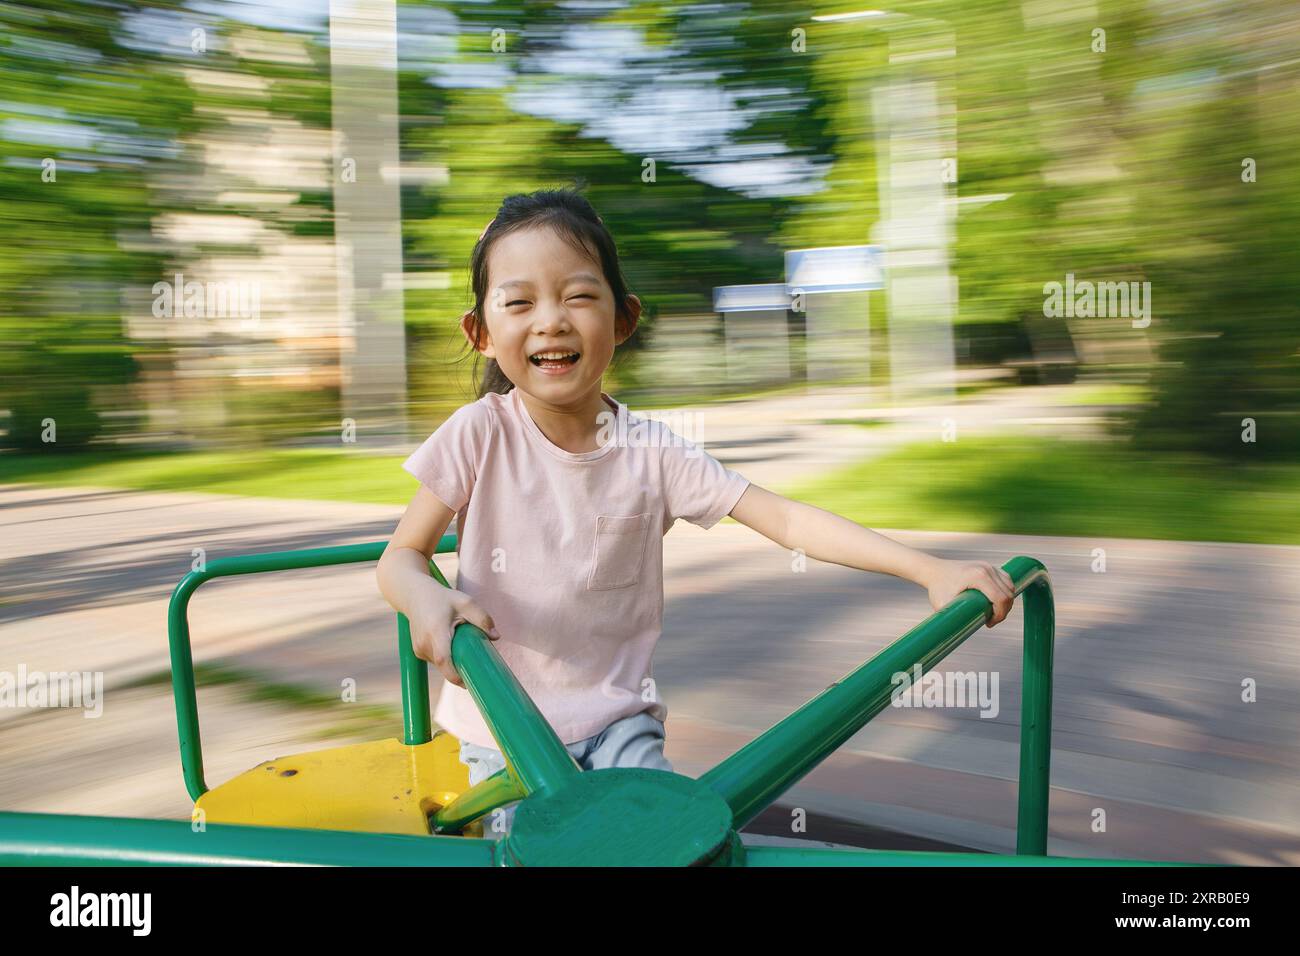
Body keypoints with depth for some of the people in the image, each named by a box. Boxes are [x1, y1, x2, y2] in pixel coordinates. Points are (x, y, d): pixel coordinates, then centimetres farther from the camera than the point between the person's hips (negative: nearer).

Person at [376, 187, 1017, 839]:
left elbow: (786, 519, -12)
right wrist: (424, 598, -32)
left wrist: (932, 571, -18)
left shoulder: (651, 451, -10)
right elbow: (401, 555, -7)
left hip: (617, 717, 1)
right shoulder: (479, 435, -13)